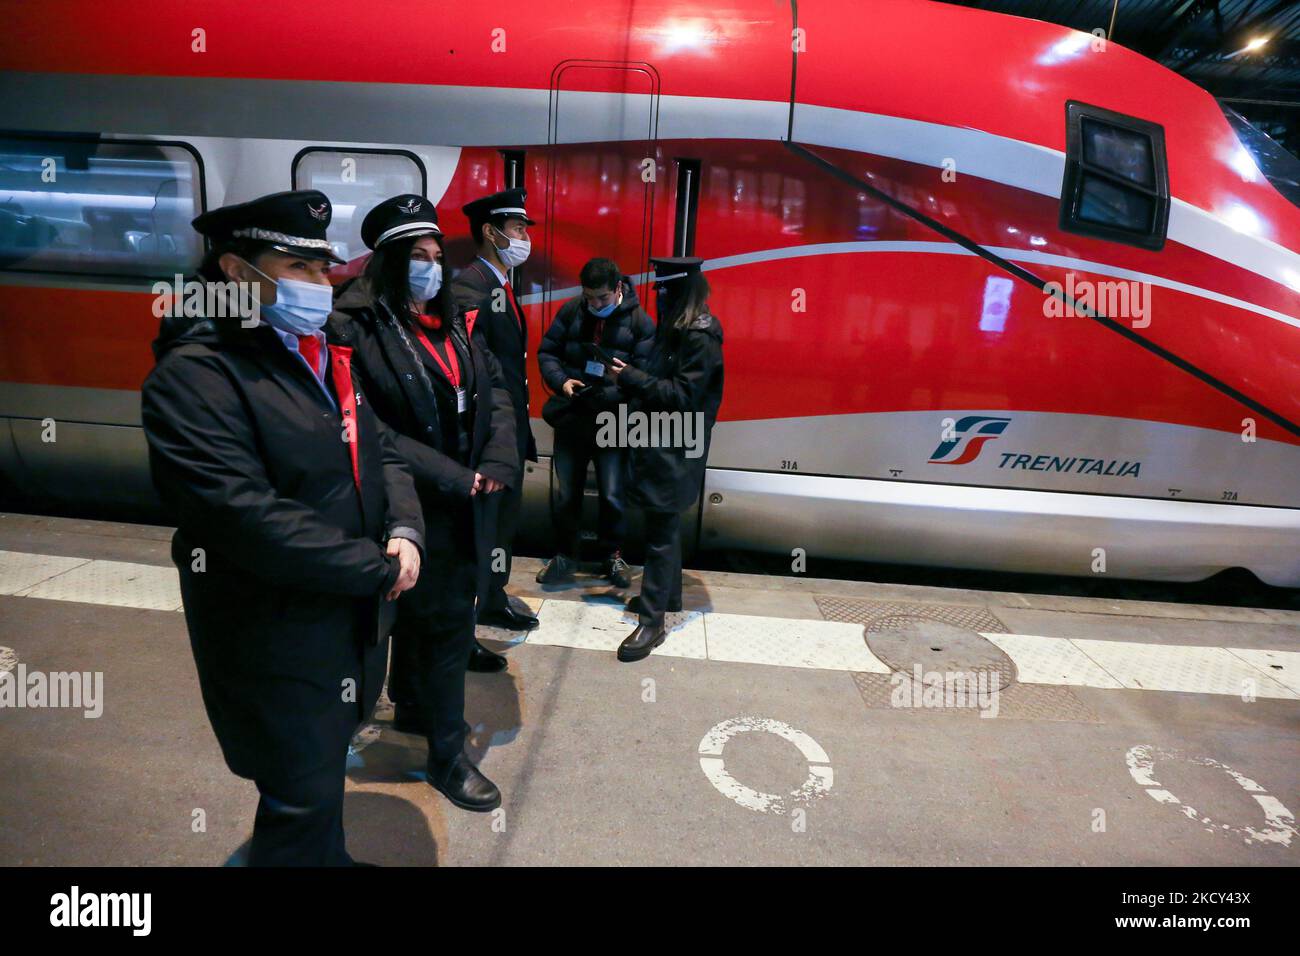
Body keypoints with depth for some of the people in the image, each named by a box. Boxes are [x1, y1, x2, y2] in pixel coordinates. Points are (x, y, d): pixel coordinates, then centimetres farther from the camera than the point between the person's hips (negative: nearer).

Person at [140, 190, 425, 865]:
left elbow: (382, 454, 9)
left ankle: (327, 854, 48)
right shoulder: (194, 374, -18)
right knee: (302, 802, 9)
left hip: (356, 616, 8)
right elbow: (248, 518, -27)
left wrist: (404, 532, -11)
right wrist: (380, 567, -20)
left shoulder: (325, 360, 9)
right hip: (278, 637, -7)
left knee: (324, 776, 26)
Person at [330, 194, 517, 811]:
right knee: (445, 619, 0)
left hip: (464, 498, 7)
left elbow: (495, 391, 6)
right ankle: (446, 754, 19)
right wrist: (454, 478, -20)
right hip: (412, 505, -6)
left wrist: (496, 462, -11)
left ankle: (411, 703, 44)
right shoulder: (353, 327, -13)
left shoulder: (452, 320, 8)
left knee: (425, 607, 21)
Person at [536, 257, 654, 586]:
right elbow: (547, 351, 8)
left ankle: (612, 555, 27)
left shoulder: (640, 321, -6)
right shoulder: (570, 311, 2)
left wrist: (608, 395, -24)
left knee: (612, 495, 3)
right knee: (566, 492, 11)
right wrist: (561, 381, -11)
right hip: (572, 419, 3)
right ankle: (566, 554, 29)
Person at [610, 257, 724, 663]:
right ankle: (667, 594, 33)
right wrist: (630, 376, 0)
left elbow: (683, 396, -21)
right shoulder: (674, 329, 12)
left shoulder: (700, 339, -16)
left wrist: (632, 378, -19)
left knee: (661, 533, -5)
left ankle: (652, 620, 2)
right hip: (660, 444, 9)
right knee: (663, 527, 18)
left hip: (674, 453, -9)